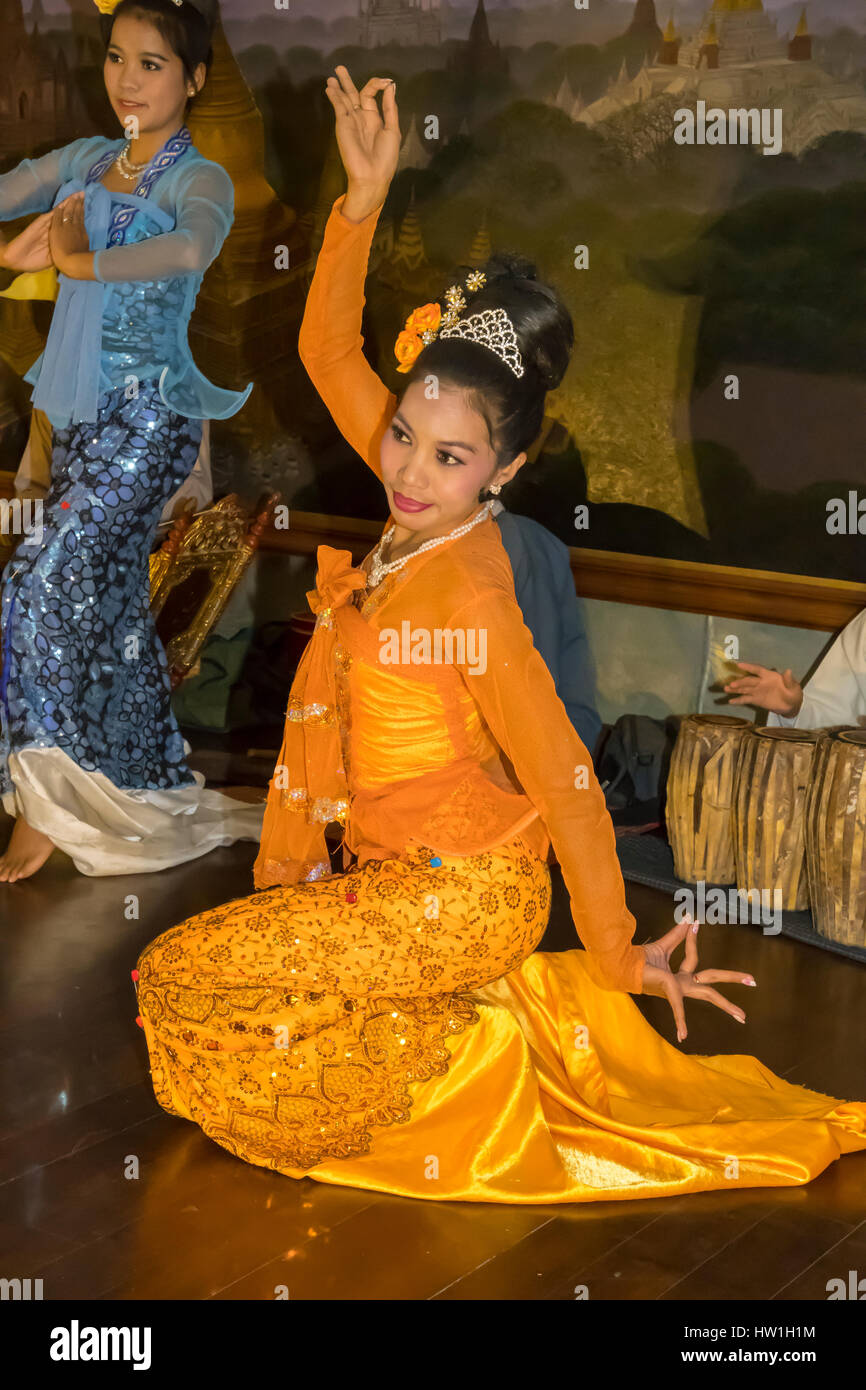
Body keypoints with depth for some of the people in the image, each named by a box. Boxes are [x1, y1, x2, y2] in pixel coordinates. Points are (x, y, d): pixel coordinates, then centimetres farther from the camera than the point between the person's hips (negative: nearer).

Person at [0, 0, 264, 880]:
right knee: (106, 597, 11)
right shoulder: (81, 162, 11)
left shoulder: (198, 180, -8)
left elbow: (192, 249, -31)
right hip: (80, 412, 7)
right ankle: (145, 790, 25)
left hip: (147, 419, -7)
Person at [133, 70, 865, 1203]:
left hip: (455, 898, -8)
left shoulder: (466, 596, -26)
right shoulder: (418, 512, -5)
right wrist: (365, 195, -5)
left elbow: (564, 779, -22)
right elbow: (329, 352, 4)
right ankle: (501, 1004, 20)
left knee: (175, 977, -6)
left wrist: (621, 953, -15)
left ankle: (470, 1046, -2)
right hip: (399, 875, 8)